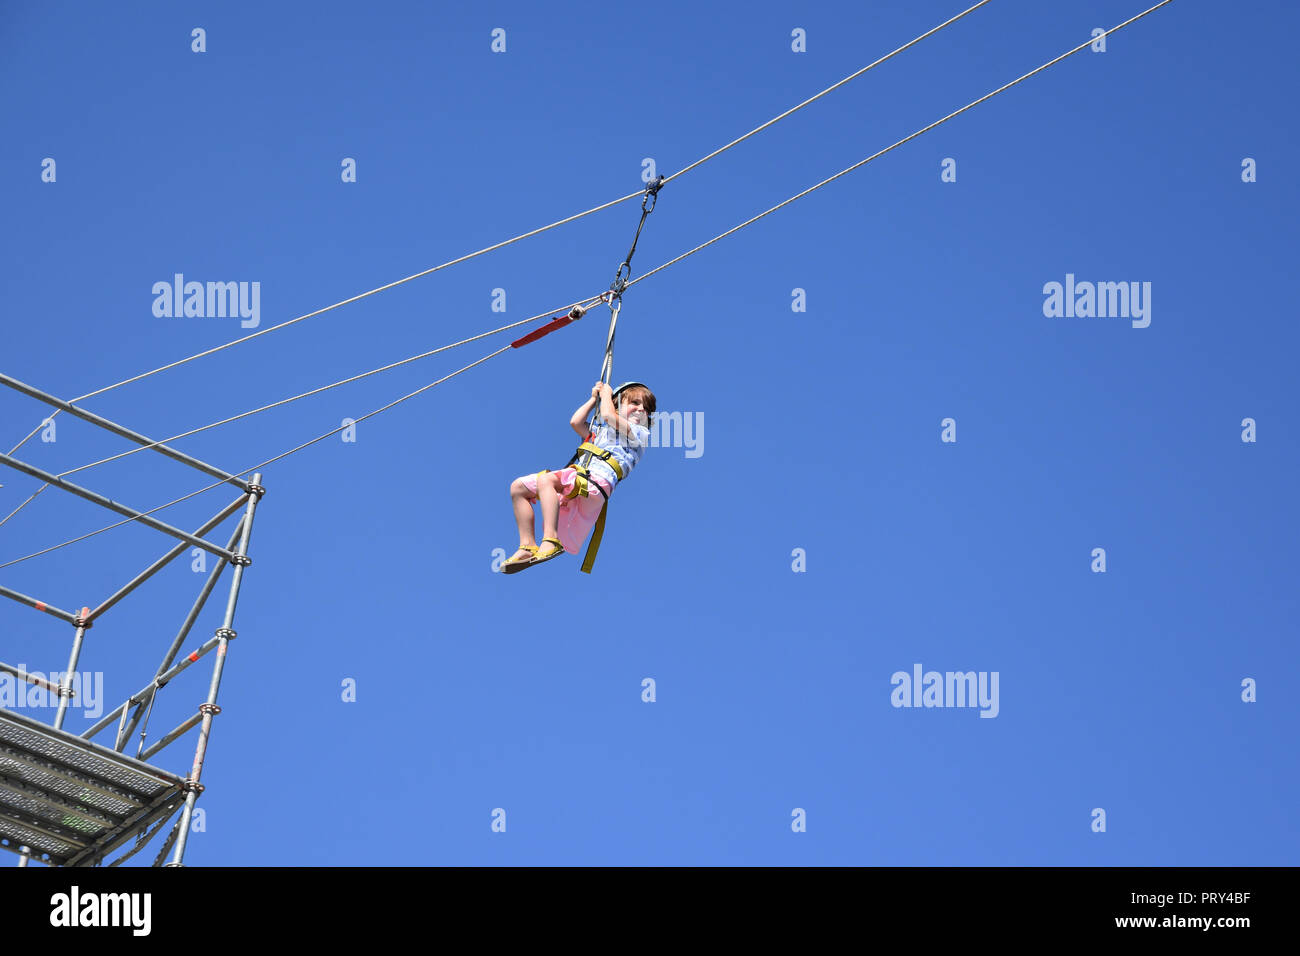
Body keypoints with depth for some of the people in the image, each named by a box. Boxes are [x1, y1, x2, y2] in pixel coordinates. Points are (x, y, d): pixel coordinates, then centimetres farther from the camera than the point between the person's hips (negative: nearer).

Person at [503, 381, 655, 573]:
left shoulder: (641, 432, 9)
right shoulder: (600, 430, 34)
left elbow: (608, 416, -2)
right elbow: (575, 422, 28)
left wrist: (606, 394, 17)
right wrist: (594, 398, 33)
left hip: (598, 481, -9)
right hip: (577, 478, 9)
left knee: (544, 479, -33)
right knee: (518, 487, 1)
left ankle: (551, 541, -44)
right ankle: (528, 547, -9)